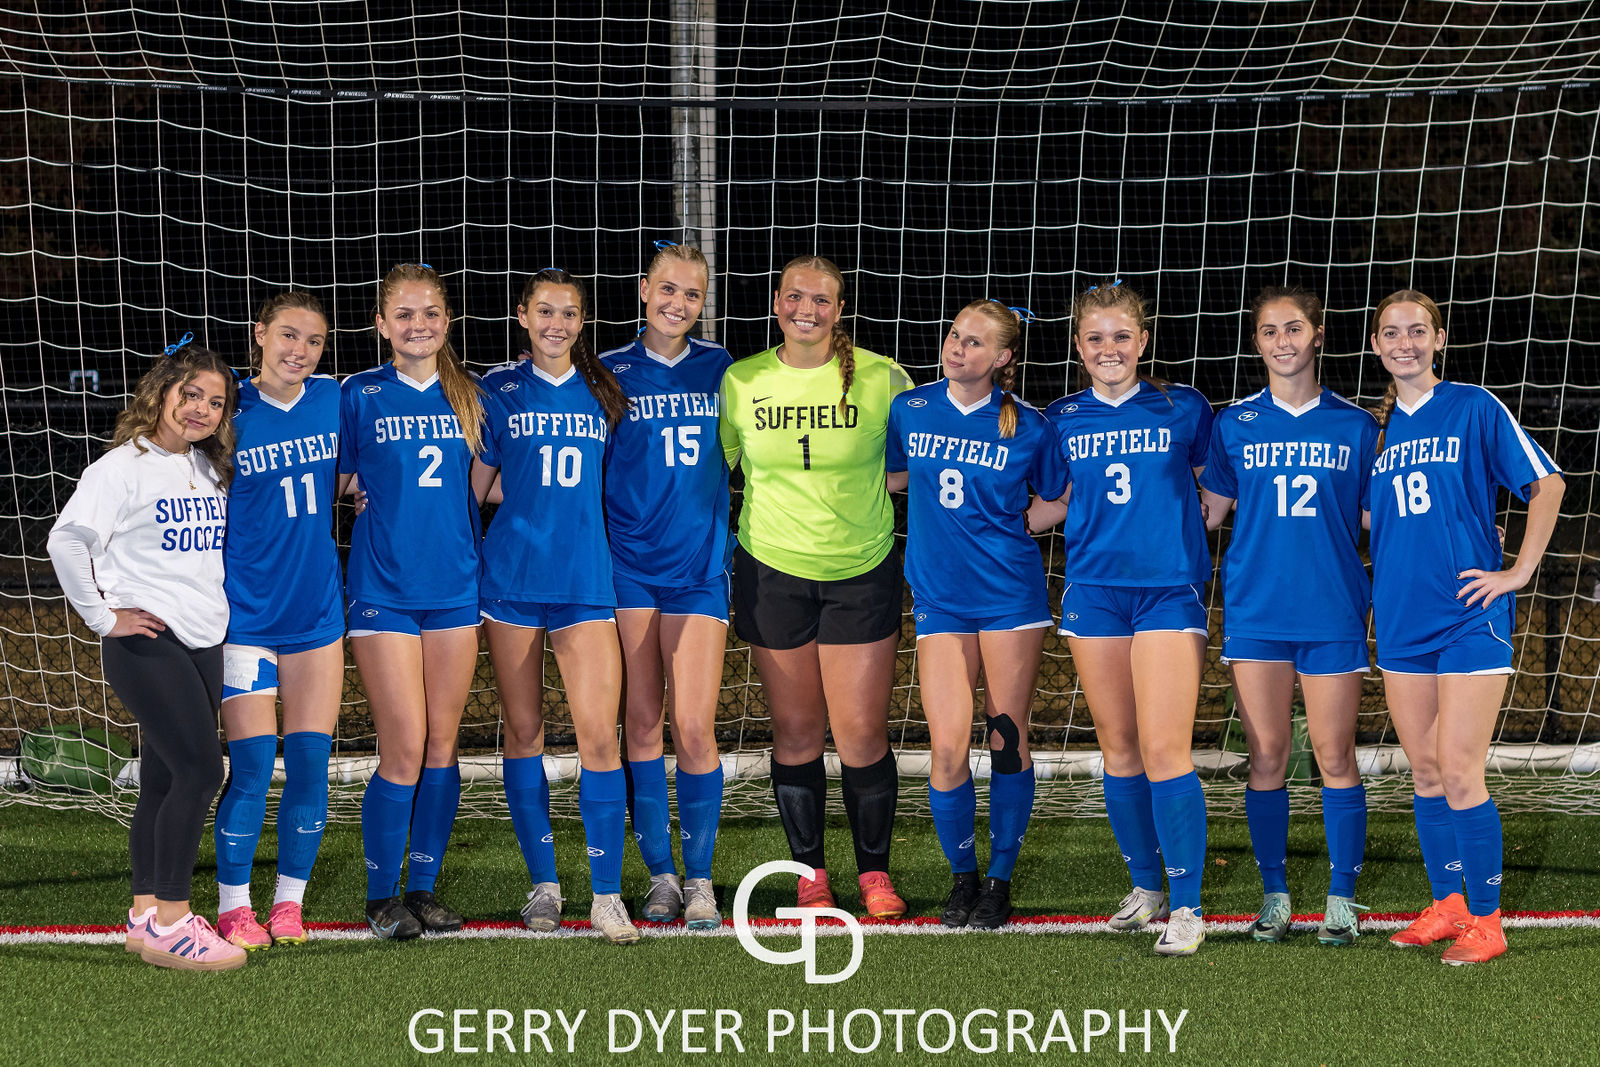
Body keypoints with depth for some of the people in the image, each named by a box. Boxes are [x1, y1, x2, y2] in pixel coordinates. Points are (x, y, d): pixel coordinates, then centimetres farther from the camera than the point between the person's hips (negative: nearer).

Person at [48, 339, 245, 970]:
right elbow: (66, 541, -15)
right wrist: (104, 617, -14)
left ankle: (147, 913, 14)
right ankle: (170, 923, -11)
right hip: (145, 642, -7)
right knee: (200, 768, -15)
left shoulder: (213, 469, 14)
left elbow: (228, 539, 30)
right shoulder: (123, 467, -8)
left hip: (204, 644, 7)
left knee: (163, 780, 9)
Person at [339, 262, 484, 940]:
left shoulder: (468, 396, 8)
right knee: (404, 749, -7)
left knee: (442, 747, 6)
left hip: (456, 585, 3)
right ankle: (382, 897, 5)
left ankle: (425, 888, 17)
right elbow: (328, 487, 4)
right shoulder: (359, 396, -1)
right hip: (383, 588, -3)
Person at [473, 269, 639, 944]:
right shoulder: (499, 392, 4)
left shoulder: (604, 393, 9)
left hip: (585, 578, 0)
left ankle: (607, 894, -5)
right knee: (523, 731, 5)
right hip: (512, 577, 0)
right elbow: (474, 485, 8)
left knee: (598, 735, -9)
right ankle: (543, 883, 16)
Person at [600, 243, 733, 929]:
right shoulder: (609, 373, 3)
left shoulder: (720, 370, 7)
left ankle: (700, 879, 6)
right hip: (628, 563, 0)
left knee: (694, 726, -7)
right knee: (642, 719, 2)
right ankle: (660, 875, 13)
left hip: (699, 566, 0)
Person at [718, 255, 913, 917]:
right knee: (796, 732, 6)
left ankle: (874, 874, 14)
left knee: (861, 733, -2)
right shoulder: (740, 382, -1)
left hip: (862, 574, -1)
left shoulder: (880, 378, -5)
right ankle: (810, 874, 19)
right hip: (772, 572, 1)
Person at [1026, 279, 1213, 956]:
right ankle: (1145, 887, 22)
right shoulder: (1063, 420, 8)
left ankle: (1186, 906, -6)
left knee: (1164, 749, -12)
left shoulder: (1184, 409, 2)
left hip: (1169, 590, -3)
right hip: (1094, 590, 3)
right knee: (1118, 747, 7)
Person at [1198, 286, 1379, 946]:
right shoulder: (1234, 424, 6)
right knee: (1266, 757, 3)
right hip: (1255, 609, 1)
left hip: (1333, 611, -1)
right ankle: (1273, 897, 12)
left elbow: (1373, 515, 10)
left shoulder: (1355, 424, 5)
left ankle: (1341, 901, 7)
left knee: (1335, 756, -1)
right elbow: (1208, 512, 12)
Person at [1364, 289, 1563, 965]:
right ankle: (1446, 905, 21)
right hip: (1401, 617, 5)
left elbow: (1546, 483, -4)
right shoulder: (1378, 427, 11)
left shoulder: (1474, 408, -3)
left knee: (1459, 774, -9)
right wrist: (1386, 580, 10)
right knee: (1424, 770, 9)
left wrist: (1518, 572, -7)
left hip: (1468, 615, -5)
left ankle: (1485, 921, -1)